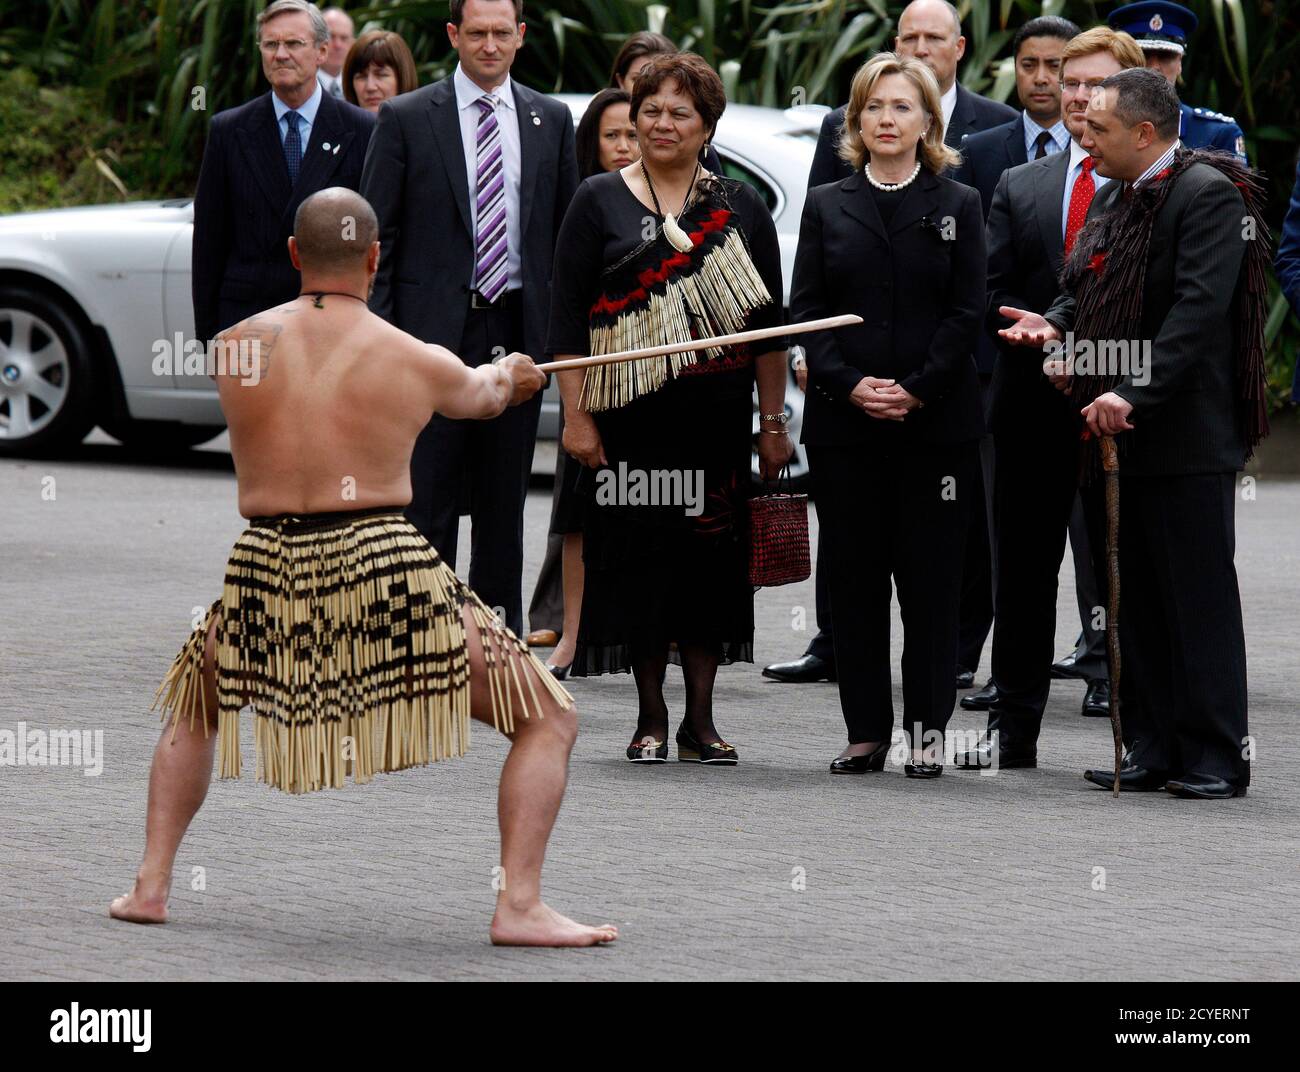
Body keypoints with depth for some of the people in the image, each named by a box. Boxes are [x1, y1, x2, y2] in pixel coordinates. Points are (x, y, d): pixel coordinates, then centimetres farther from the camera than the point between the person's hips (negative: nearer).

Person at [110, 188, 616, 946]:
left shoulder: (235, 347, 6)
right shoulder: (420, 363, 0)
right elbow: (481, 396, 23)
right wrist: (509, 374, 50)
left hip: (267, 578, 3)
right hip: (384, 572, -3)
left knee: (192, 709, 33)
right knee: (549, 722, 8)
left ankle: (151, 886, 21)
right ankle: (521, 906, -6)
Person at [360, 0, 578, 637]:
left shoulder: (550, 121, 10)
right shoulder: (406, 119, 1)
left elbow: (568, 232, 14)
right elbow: (376, 237, 0)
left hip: (519, 334, 3)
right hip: (435, 331, -3)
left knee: (504, 501, 9)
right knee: (427, 499, -6)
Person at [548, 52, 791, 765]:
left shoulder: (740, 208, 9)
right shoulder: (599, 201, 4)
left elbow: (768, 322, 9)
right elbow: (567, 316, 1)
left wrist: (772, 422, 5)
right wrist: (576, 414, -7)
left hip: (718, 415, 1)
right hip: (631, 414, -1)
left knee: (713, 557, 1)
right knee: (642, 554, 0)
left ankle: (700, 721, 9)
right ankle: (651, 718, 10)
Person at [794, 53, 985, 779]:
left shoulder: (958, 206, 5)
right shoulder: (827, 207, 9)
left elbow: (968, 311, -1)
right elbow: (807, 309, 4)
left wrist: (916, 390, -12)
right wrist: (850, 385, -11)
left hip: (935, 421, -2)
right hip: (845, 421, 2)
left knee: (931, 577, -1)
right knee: (854, 577, 3)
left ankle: (928, 730, 5)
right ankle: (867, 732, 8)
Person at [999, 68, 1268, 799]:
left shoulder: (1207, 195, -12)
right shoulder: (1118, 198, 15)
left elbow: (1199, 310, -21)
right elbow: (1094, 294, 22)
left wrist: (1134, 394, -24)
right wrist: (1055, 324, 0)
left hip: (1187, 433, -9)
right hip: (1123, 435, 9)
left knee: (1200, 597, -3)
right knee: (1137, 597, 11)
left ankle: (1217, 758, 1)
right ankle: (1153, 750, 16)